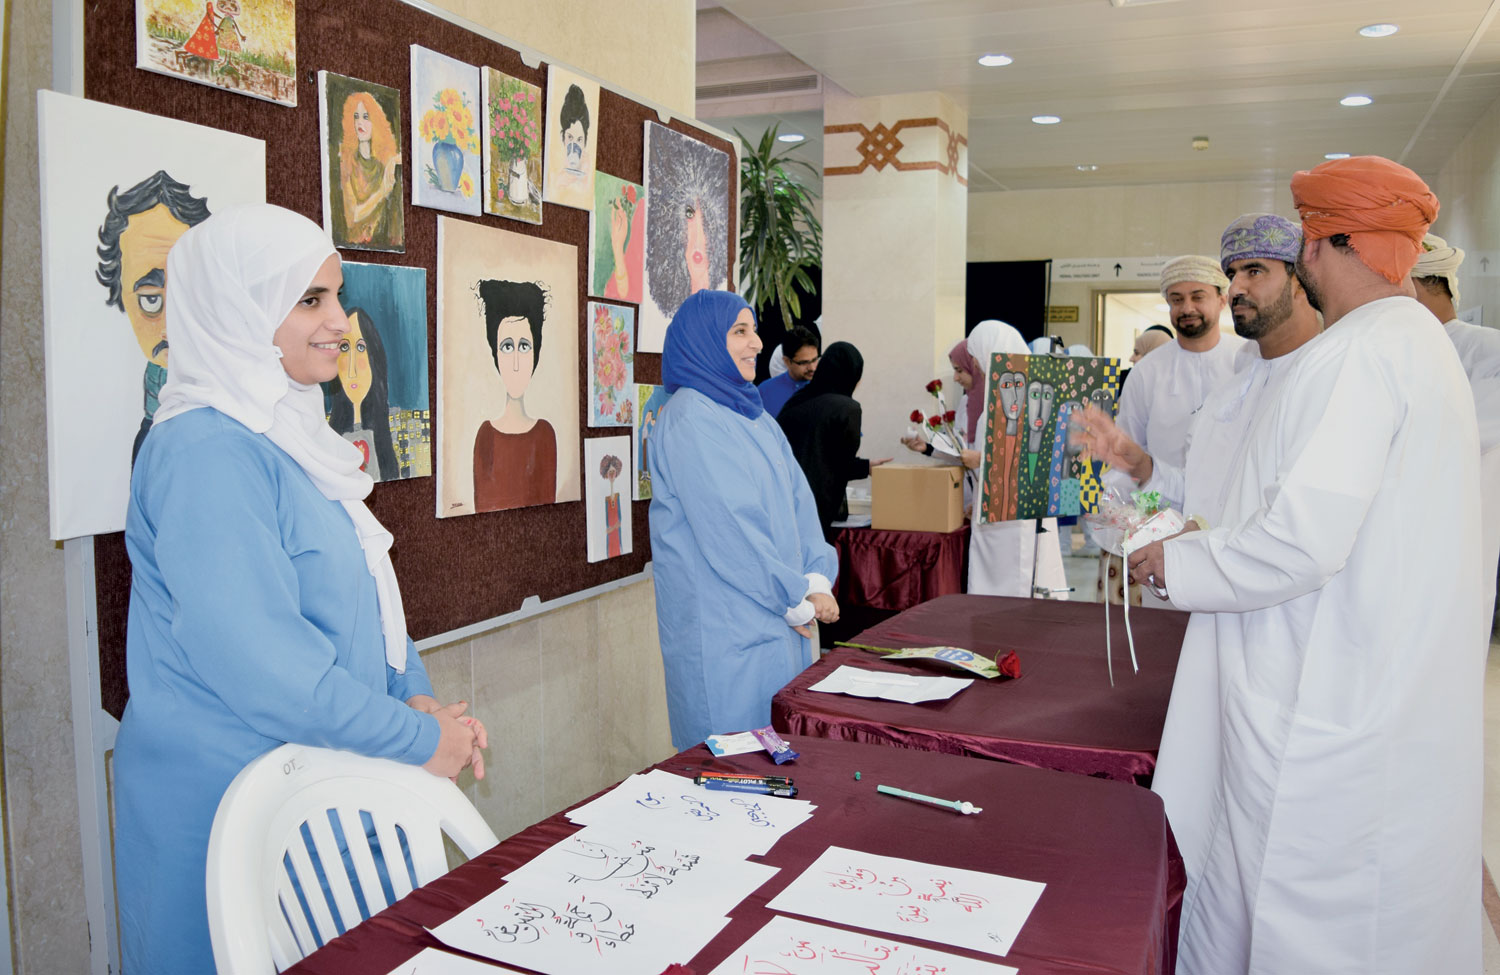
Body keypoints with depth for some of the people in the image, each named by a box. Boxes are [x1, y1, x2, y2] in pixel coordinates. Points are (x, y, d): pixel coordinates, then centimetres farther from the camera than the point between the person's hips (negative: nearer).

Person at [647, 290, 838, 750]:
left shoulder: (755, 416, 14)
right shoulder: (688, 419, -14)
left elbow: (798, 500, 9)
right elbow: (725, 530, -20)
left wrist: (818, 580, -6)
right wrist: (797, 600, -14)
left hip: (778, 620, 8)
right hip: (723, 622, -8)